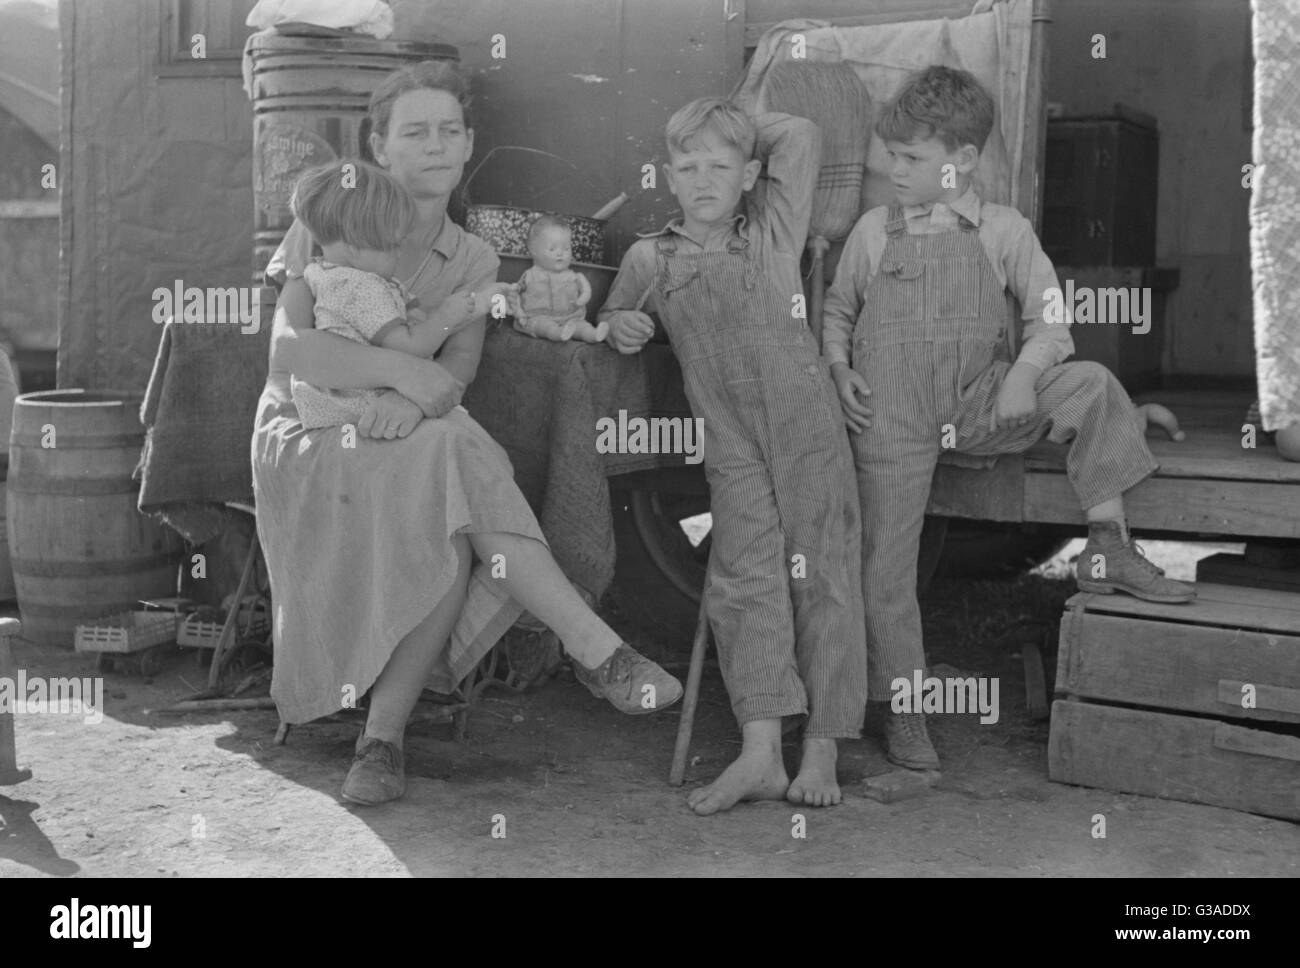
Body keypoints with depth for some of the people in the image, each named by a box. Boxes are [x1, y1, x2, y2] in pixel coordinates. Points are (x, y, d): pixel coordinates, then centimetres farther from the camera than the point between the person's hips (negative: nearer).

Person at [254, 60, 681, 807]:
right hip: (310, 443, -4)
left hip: (413, 445, 4)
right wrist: (402, 370, -26)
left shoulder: (472, 261, 11)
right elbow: (289, 351, -13)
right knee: (449, 450, -33)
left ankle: (385, 735, -21)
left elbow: (460, 367, -7)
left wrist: (416, 401, -31)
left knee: (456, 545, -31)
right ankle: (597, 652, -33)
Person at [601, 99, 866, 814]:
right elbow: (613, 312, 28)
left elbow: (801, 136, 8)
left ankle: (820, 752, -3)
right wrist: (617, 324, 7)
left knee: (821, 571, -5)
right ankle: (760, 754, -17)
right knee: (744, 574, -12)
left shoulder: (773, 233, 11)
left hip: (806, 416, -1)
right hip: (730, 442, 1)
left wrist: (745, 131, 21)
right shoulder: (649, 258, 13)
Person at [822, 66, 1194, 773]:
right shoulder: (872, 231, 5)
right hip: (891, 417, 0)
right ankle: (903, 710, 11)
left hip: (976, 403, 1)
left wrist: (1026, 373, -15)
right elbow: (837, 310, 16)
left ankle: (1107, 549, -14)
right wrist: (840, 370, -2)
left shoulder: (1004, 231, 4)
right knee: (887, 560, -3)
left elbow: (1050, 317, 4)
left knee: (1091, 384, -20)